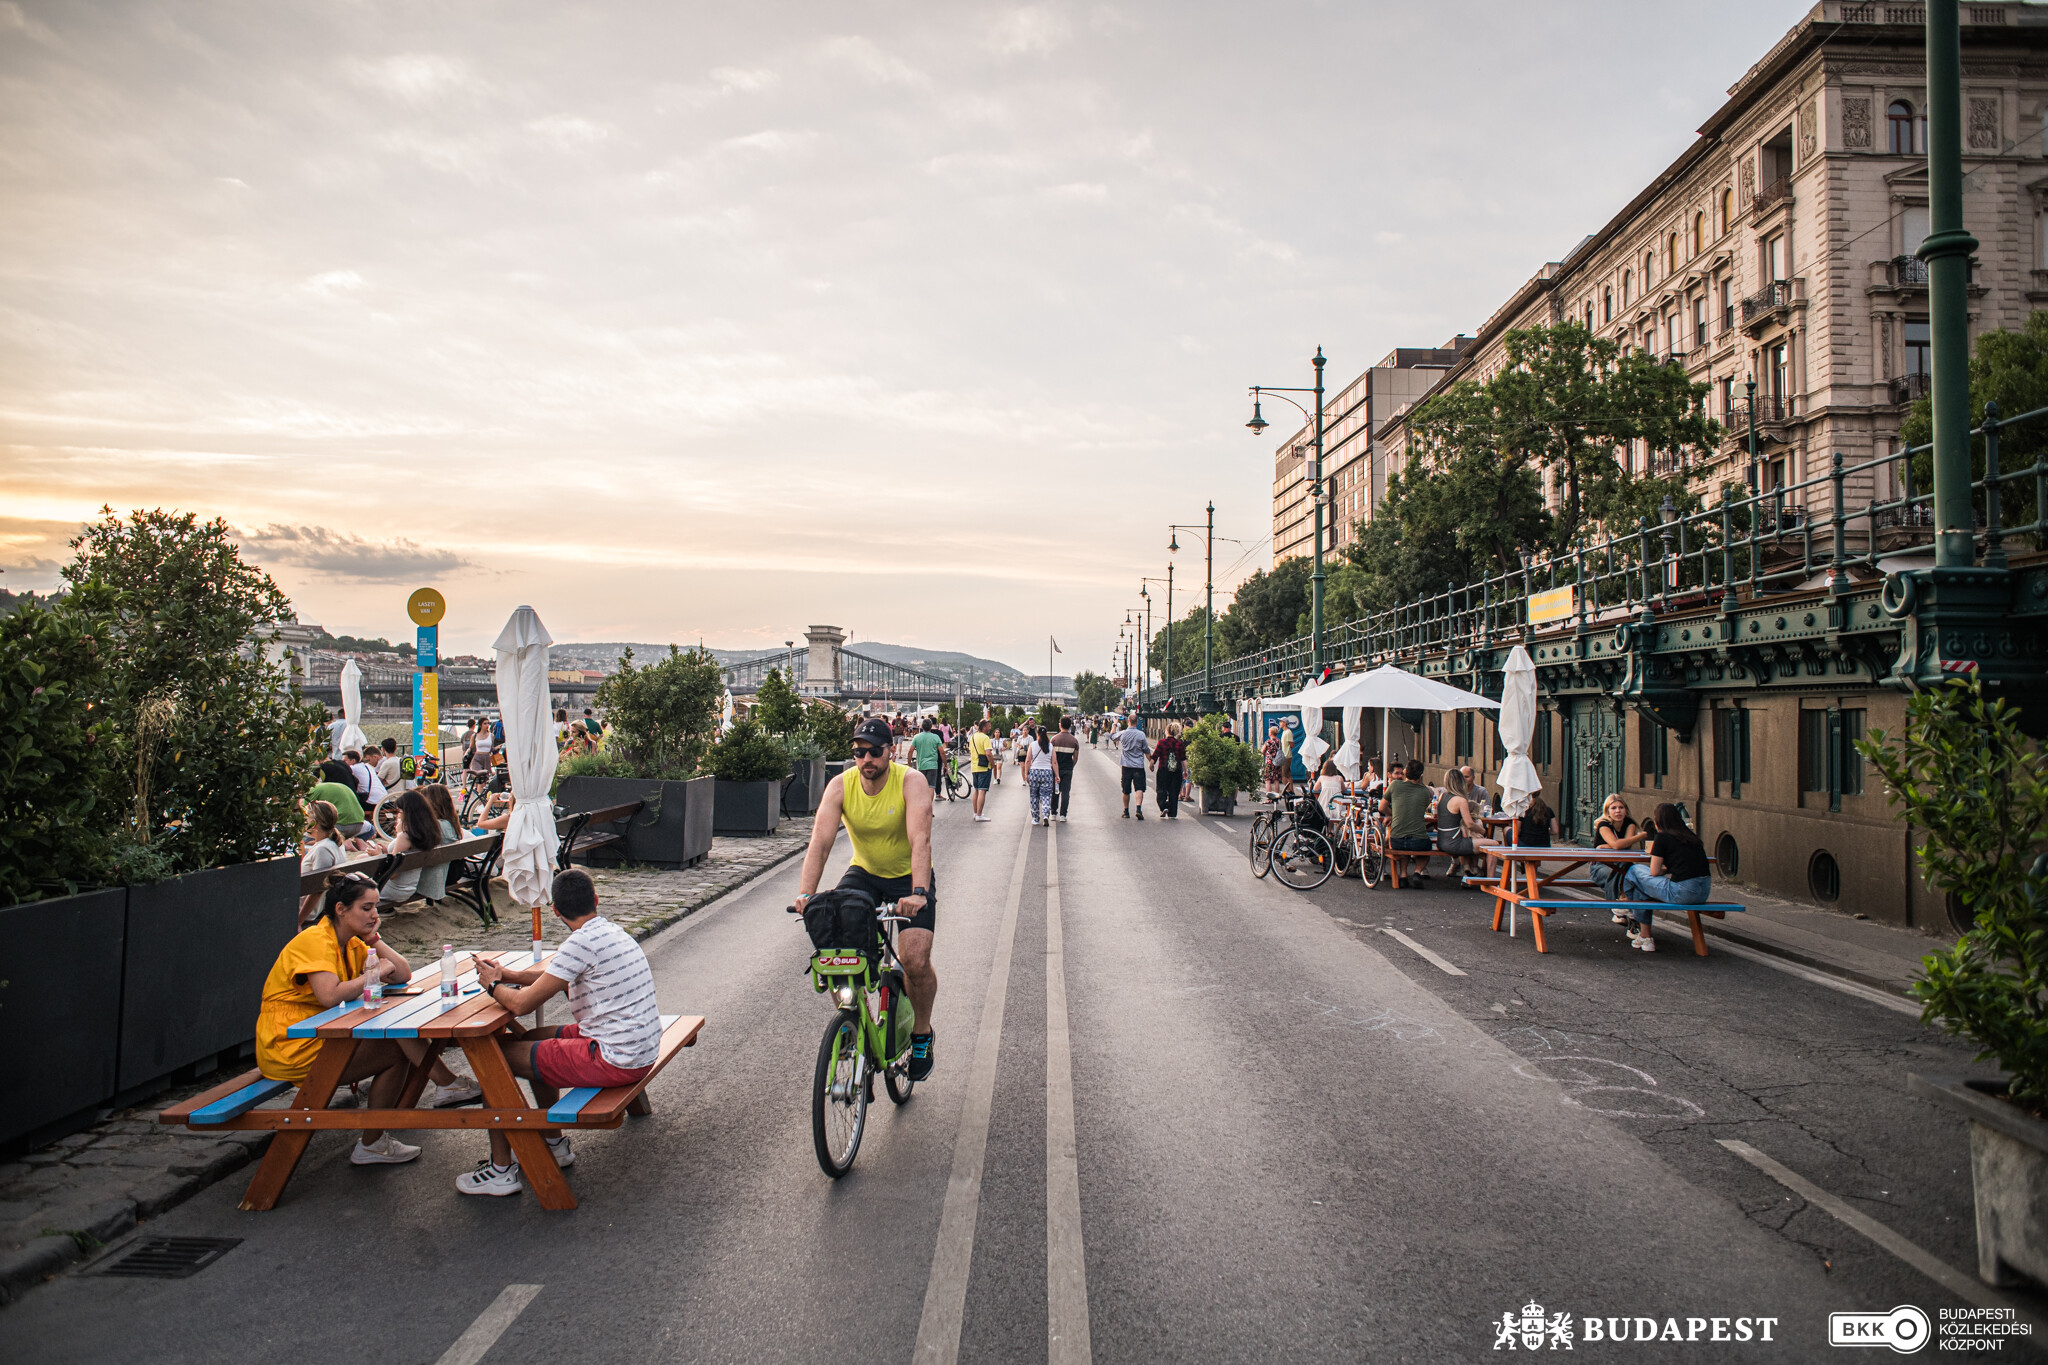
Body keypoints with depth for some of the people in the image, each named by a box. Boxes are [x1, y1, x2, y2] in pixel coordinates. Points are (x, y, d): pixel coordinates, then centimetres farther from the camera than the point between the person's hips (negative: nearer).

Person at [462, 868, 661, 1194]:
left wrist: (493, 986, 5)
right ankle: (554, 1144, 37)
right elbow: (560, 976, 27)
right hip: (641, 1050, 9)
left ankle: (500, 1170, 12)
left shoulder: (582, 943, -18)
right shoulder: (612, 932, 10)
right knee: (532, 1040, 27)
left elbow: (522, 1004, -15)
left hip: (615, 1061, -9)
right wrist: (511, 976, 18)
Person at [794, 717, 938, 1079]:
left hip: (908, 877, -3)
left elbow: (920, 839, -35)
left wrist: (918, 892, -49)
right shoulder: (840, 786, -14)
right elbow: (820, 841, -23)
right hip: (864, 873, 3)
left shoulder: (911, 783, -22)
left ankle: (921, 1034, 10)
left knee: (916, 962, -19)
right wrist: (806, 893, -38)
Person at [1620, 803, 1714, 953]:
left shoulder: (1662, 837, -1)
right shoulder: (1691, 836, 19)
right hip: (1704, 892, 8)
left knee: (1634, 871, 13)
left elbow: (1654, 872, 0)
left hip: (1682, 893, -8)